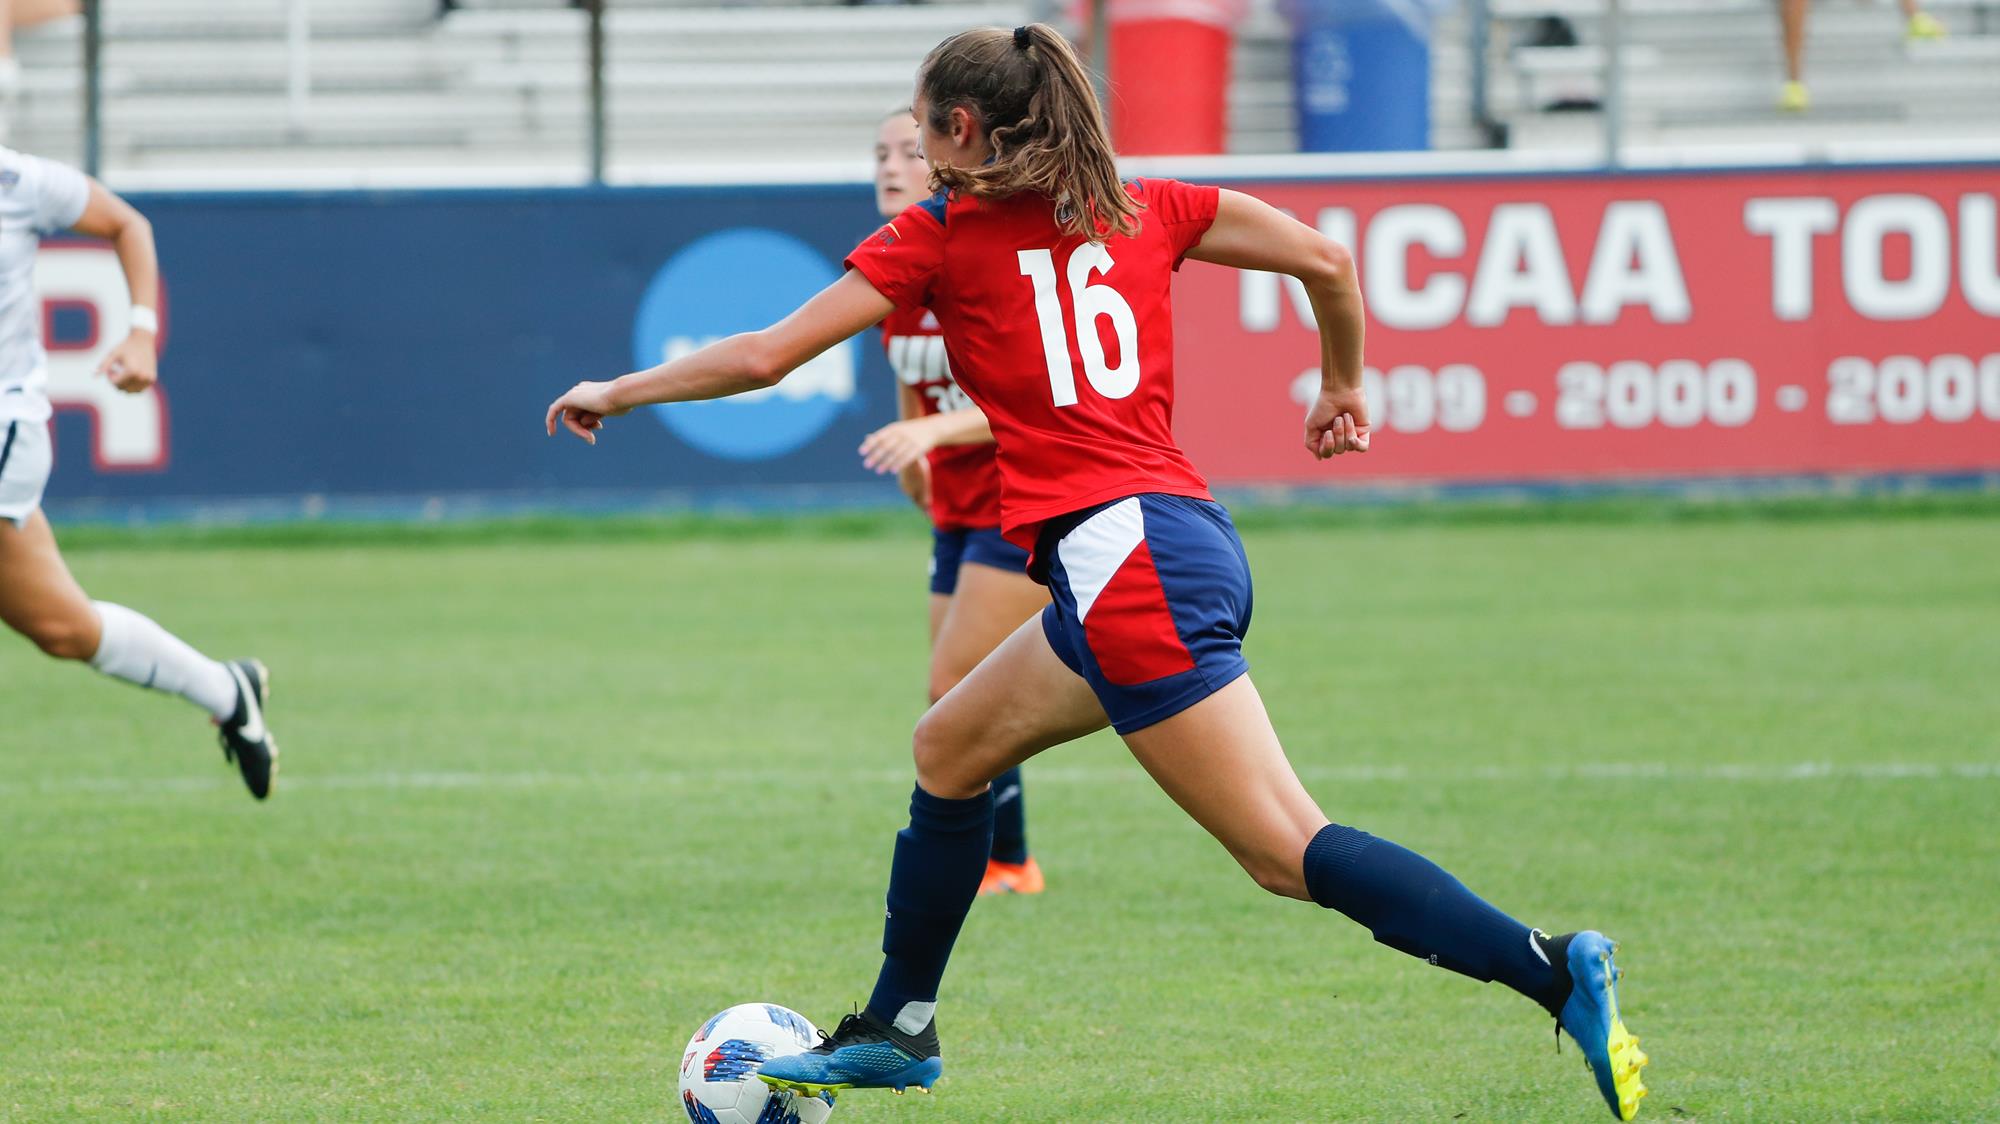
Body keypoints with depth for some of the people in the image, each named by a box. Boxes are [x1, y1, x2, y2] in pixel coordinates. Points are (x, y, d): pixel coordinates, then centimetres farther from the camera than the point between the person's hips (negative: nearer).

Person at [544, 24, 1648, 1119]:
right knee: (950, 747, 24)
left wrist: (613, 392, 17)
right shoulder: (1146, 208, 16)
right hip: (1187, 536, 8)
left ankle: (1554, 971, -22)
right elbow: (1324, 259, 11)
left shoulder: (939, 235, 2)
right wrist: (1342, 389, 29)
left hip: (1126, 558, -8)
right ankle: (897, 1030, 33)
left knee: (1287, 851, -10)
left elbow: (761, 357, 3)